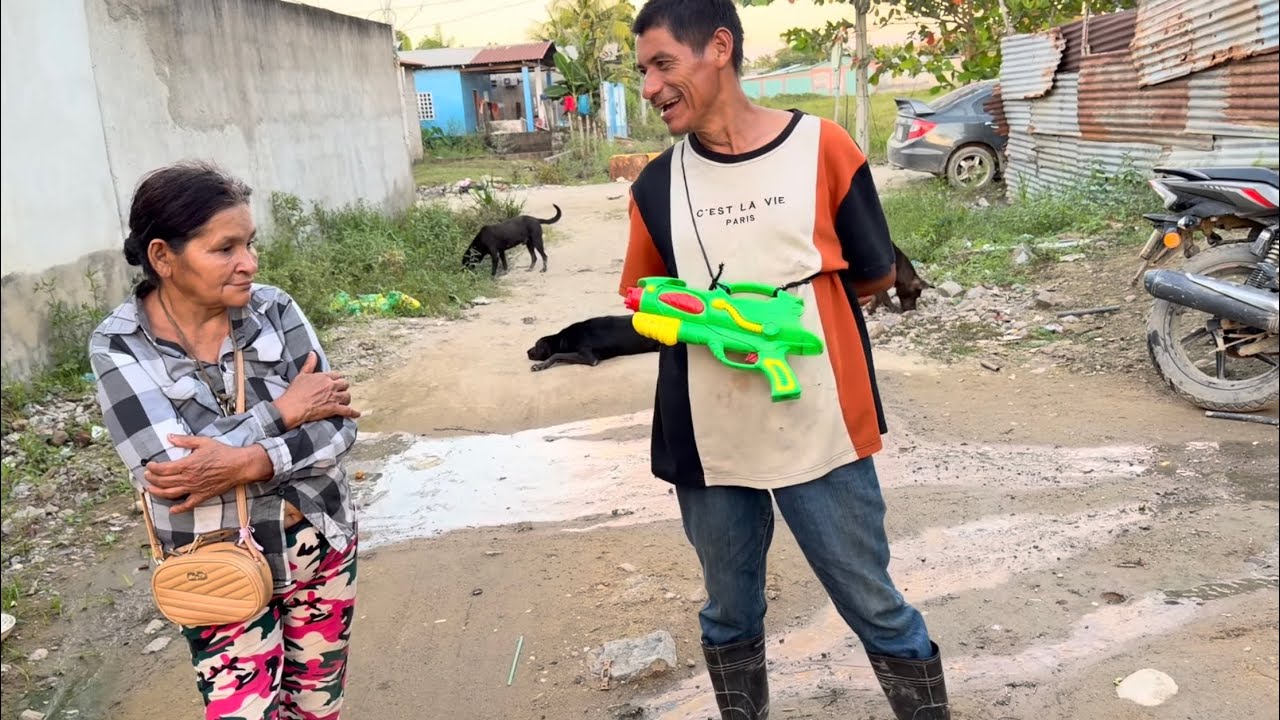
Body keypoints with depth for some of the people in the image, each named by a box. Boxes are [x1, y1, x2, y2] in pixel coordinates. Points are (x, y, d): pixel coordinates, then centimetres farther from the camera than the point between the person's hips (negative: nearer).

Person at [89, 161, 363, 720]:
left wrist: (245, 463, -26)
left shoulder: (274, 309, -8)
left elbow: (340, 424, -12)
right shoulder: (120, 346, -13)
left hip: (321, 544, 3)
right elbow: (166, 471, -23)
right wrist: (281, 413, -18)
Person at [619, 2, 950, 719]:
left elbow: (876, 274, 4)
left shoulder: (821, 145, -5)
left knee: (877, 608, 11)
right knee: (729, 618, 18)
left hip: (821, 430, -2)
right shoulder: (657, 185, 3)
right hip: (709, 442, 3)